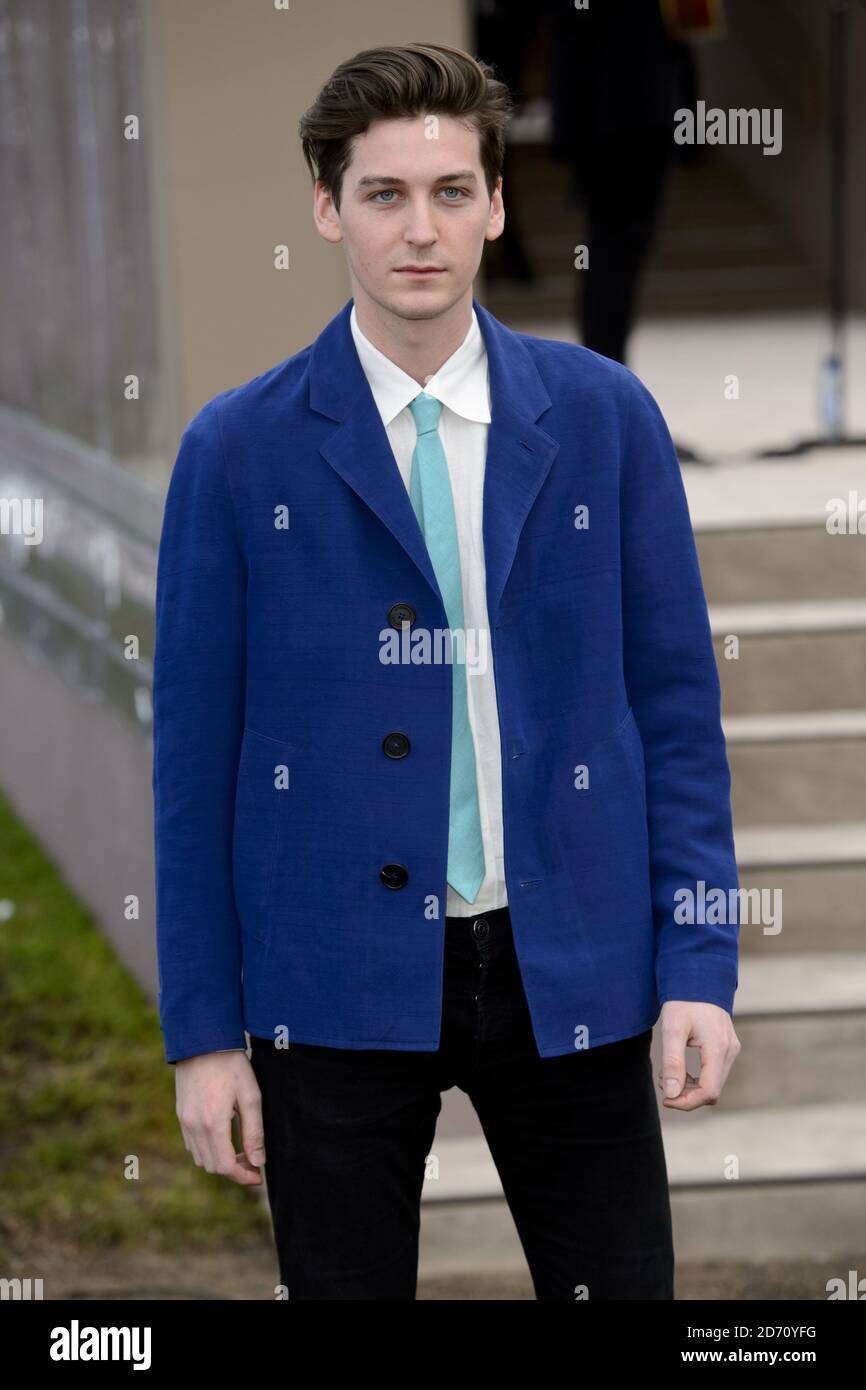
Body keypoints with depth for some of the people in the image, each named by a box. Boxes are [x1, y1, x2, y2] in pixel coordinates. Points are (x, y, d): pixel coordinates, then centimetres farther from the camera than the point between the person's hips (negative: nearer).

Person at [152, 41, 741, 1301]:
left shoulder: (606, 418, 2)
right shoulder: (240, 450, -2)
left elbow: (675, 700, 4)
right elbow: (195, 751, 0)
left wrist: (698, 965, -4)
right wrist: (203, 1030, -2)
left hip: (569, 973, 1)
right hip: (338, 988, -1)